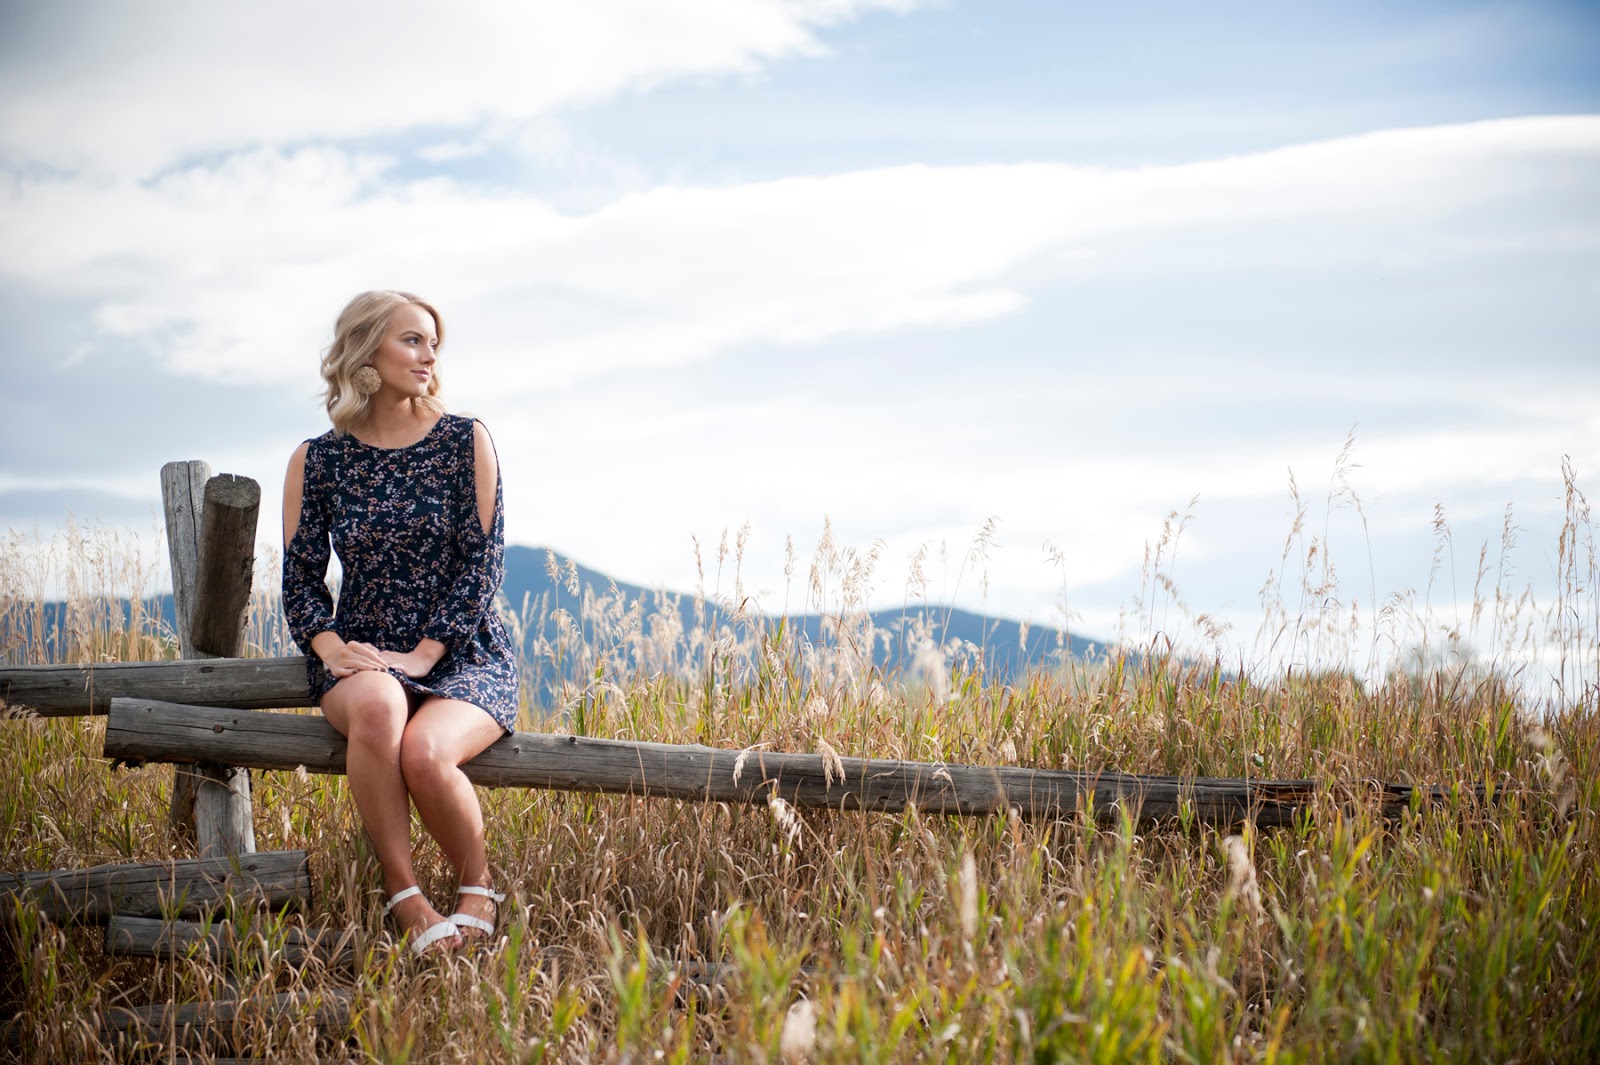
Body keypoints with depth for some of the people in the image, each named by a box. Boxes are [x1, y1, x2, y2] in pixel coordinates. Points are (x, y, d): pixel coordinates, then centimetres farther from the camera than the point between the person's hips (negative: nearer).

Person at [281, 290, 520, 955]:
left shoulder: (465, 441, 2)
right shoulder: (316, 462, 7)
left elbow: (482, 561, -3)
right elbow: (301, 575, 6)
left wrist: (424, 653, -13)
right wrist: (331, 647, -14)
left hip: (464, 655, -1)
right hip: (364, 657, 1)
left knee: (424, 751, -33)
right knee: (376, 707, -37)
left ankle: (478, 891, -4)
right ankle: (405, 900, -24)